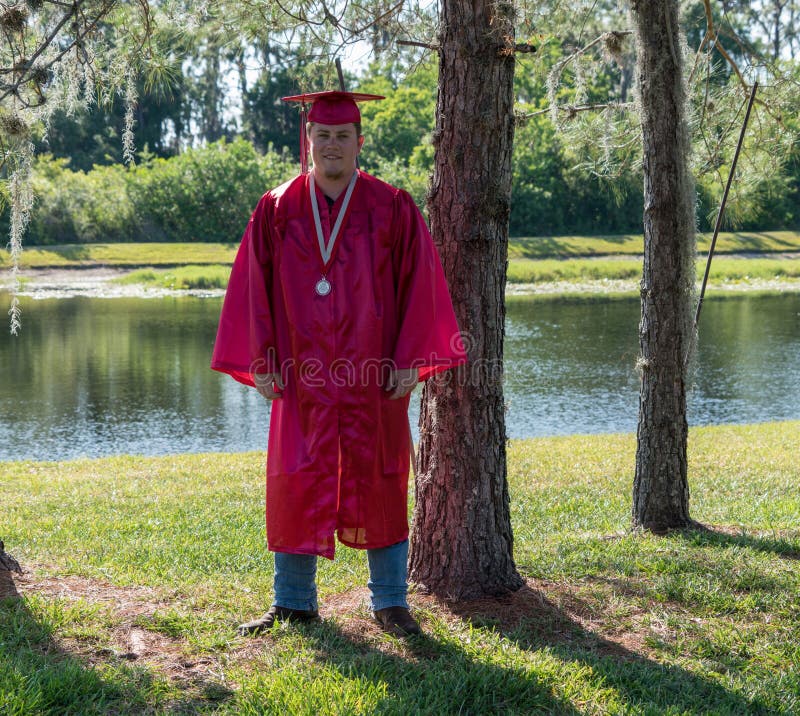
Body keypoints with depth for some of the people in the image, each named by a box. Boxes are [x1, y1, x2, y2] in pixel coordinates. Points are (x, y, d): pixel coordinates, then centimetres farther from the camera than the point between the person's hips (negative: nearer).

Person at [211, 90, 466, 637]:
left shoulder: (392, 209, 0)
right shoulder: (276, 210, 3)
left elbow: (419, 283, -2)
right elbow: (255, 287, 4)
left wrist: (409, 361, -7)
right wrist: (262, 362, -2)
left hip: (374, 375, -1)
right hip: (302, 374, 1)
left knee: (378, 483, 5)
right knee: (296, 484, 4)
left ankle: (390, 602, 16)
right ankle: (293, 601, 17)